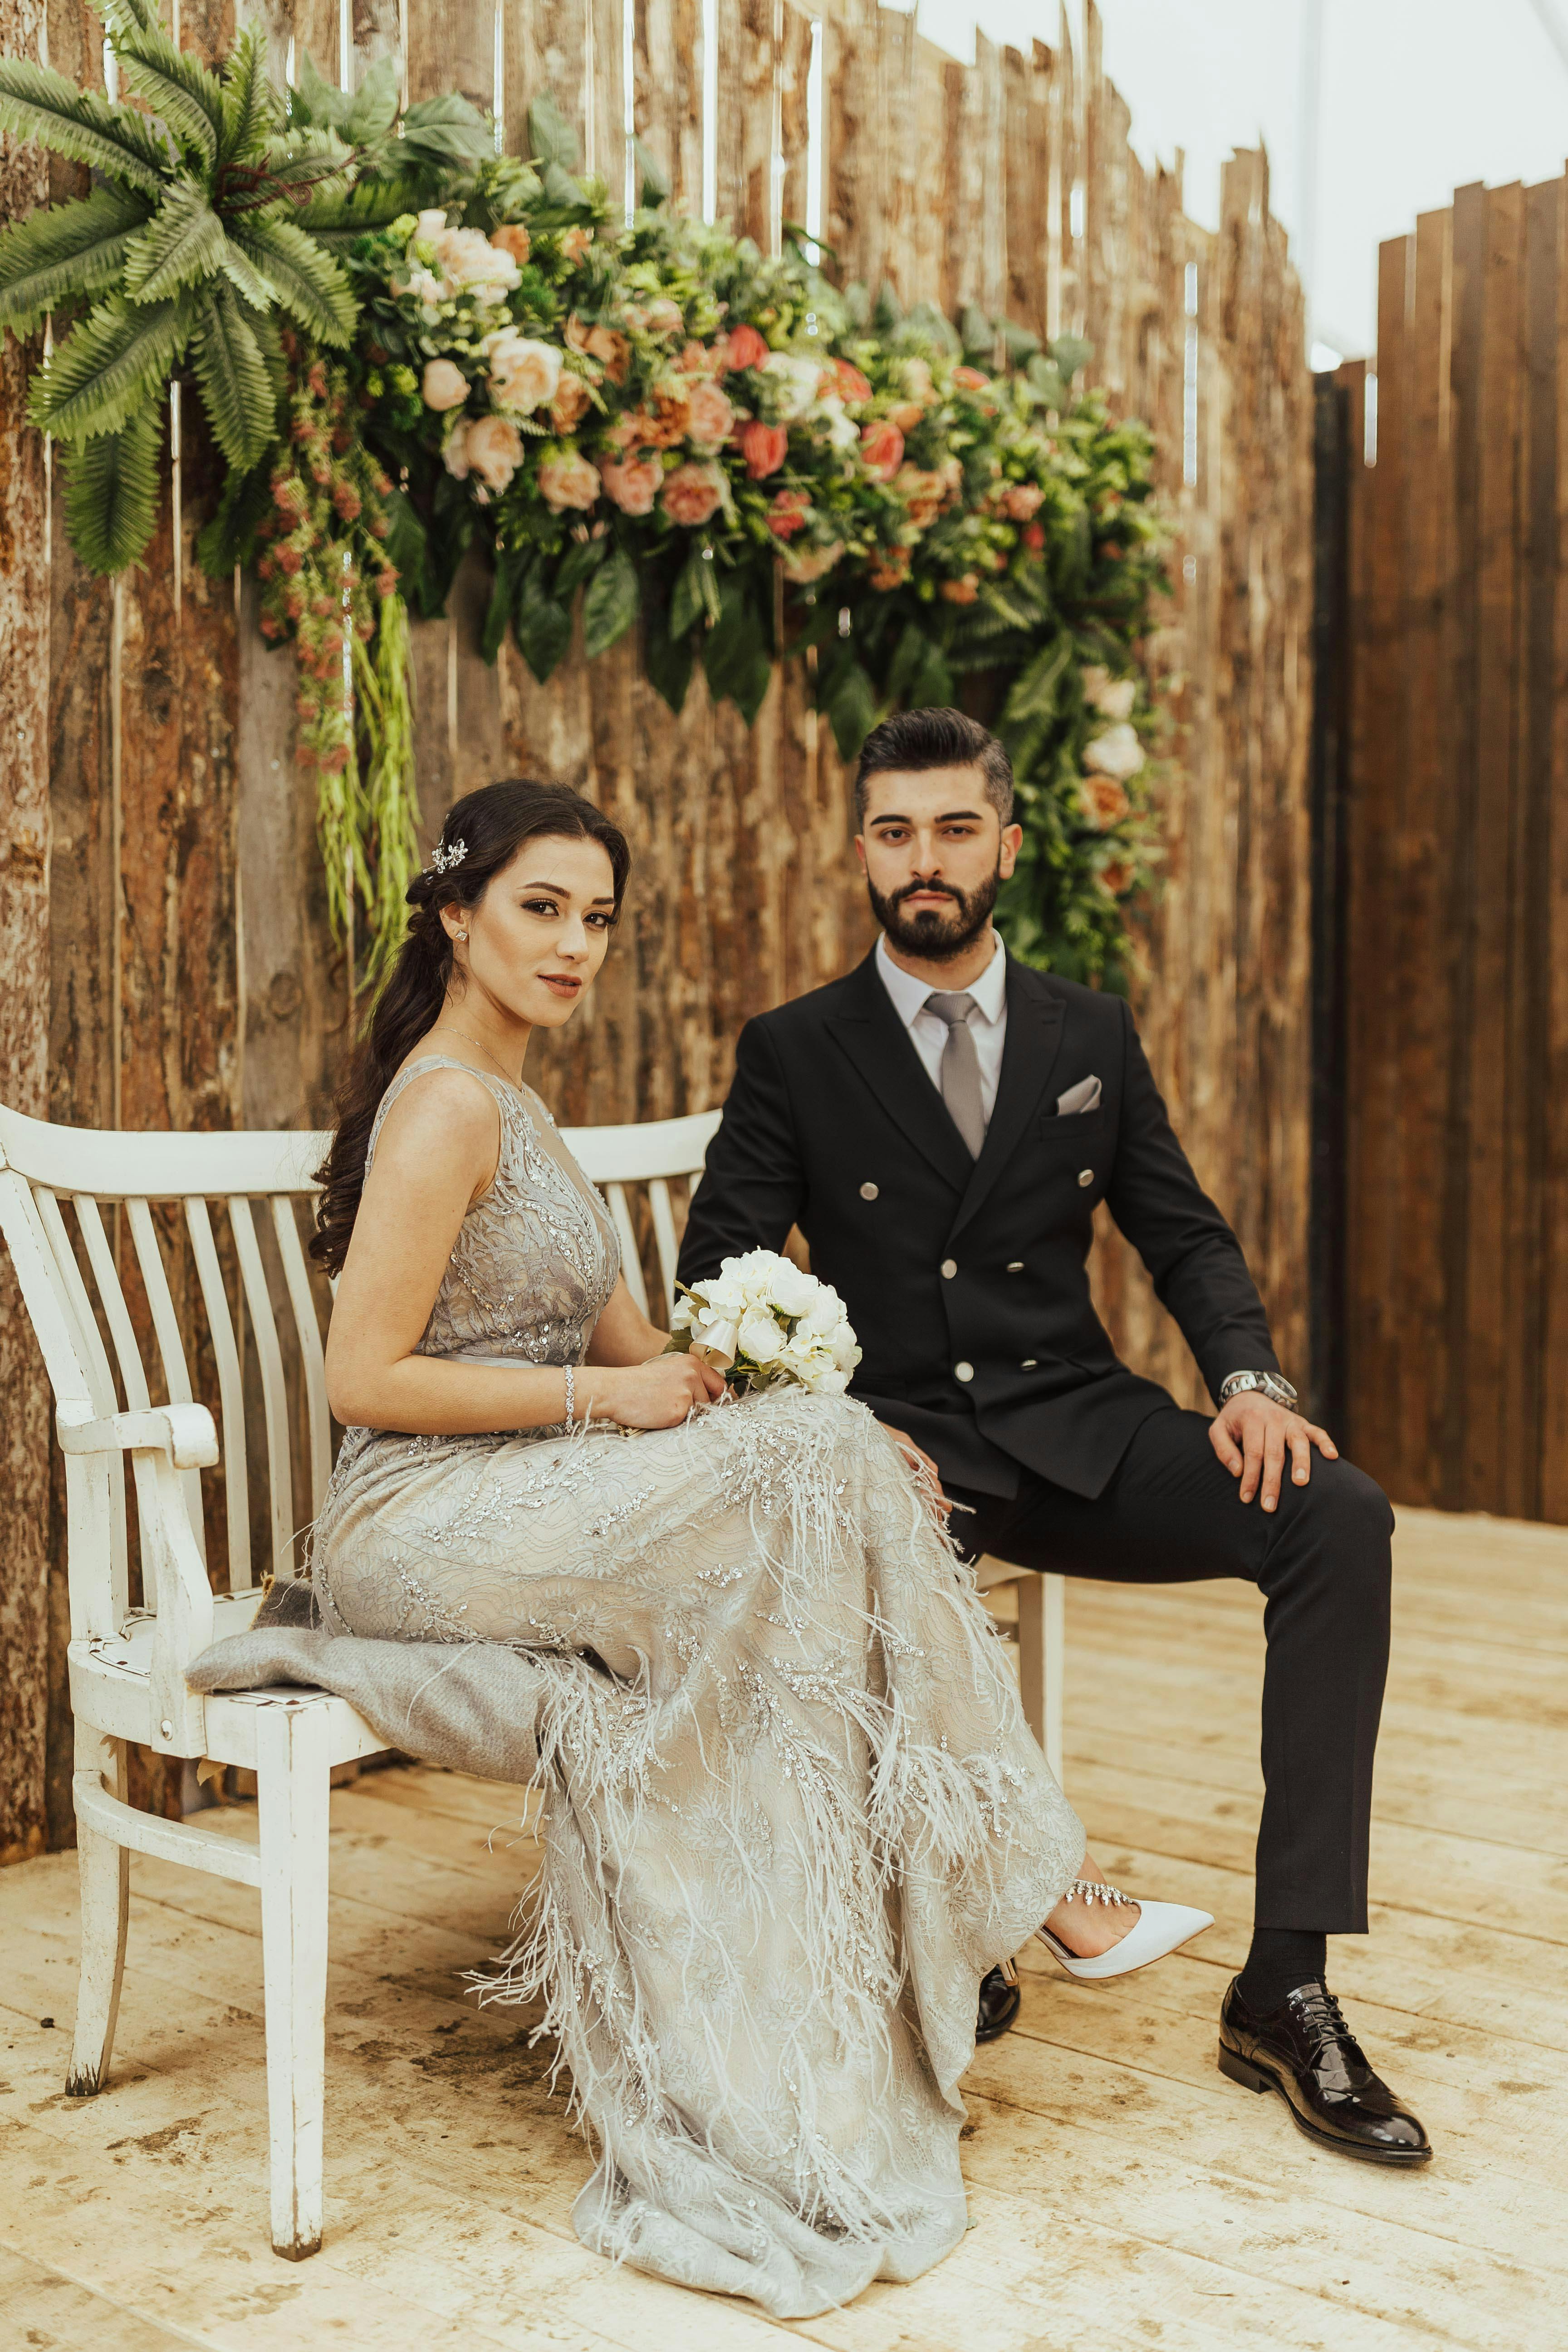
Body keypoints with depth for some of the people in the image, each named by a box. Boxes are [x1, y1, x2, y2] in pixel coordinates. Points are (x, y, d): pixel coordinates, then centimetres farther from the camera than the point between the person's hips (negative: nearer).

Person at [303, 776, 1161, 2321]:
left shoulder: (505, 1097, 19)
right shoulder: (446, 1103, -13)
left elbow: (619, 1334, 15)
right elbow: (364, 1379, -19)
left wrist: (724, 1377, -3)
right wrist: (610, 1399, -15)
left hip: (535, 1501, 9)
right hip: (421, 1521, -9)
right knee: (810, 1477, -22)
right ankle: (1018, 1875, -9)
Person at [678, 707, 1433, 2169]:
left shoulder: (1091, 1035, 13)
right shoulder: (793, 1055, 4)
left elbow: (1187, 1237, 12)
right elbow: (721, 1281, -1)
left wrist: (1250, 1379, -9)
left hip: (1076, 1429, 3)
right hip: (898, 1443, -2)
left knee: (1337, 1520, -23)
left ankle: (1285, 1986, -18)